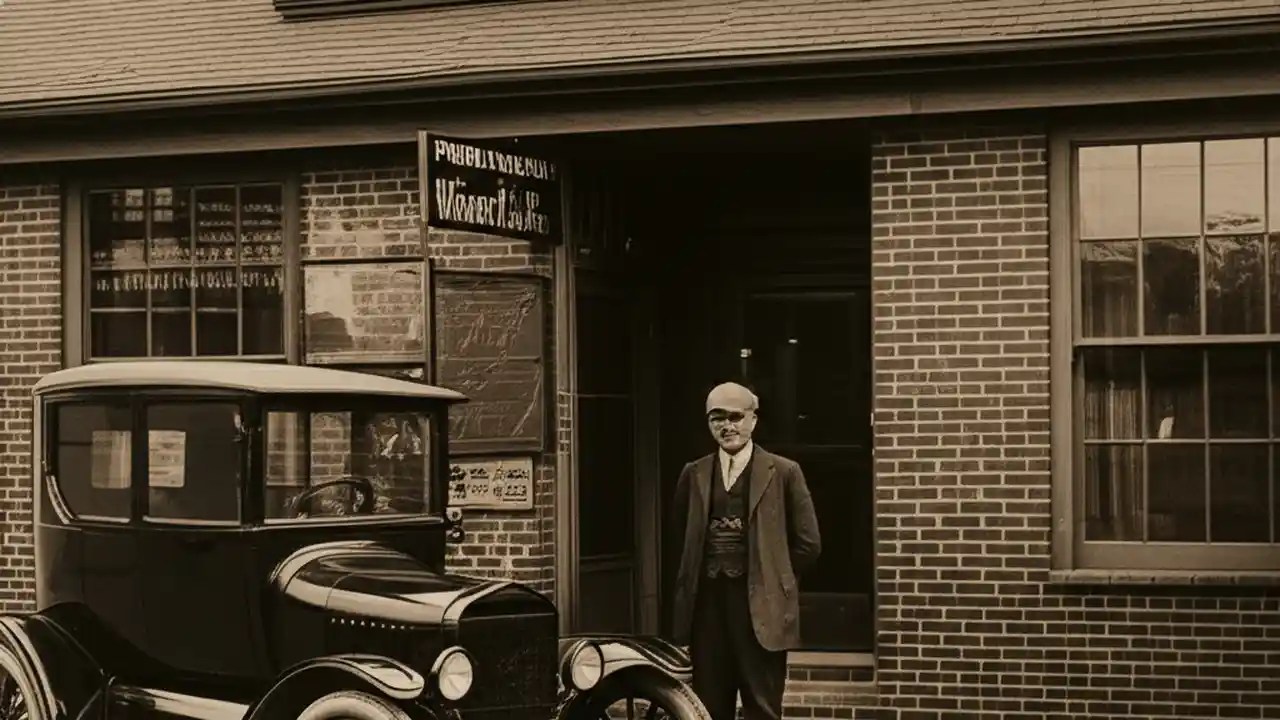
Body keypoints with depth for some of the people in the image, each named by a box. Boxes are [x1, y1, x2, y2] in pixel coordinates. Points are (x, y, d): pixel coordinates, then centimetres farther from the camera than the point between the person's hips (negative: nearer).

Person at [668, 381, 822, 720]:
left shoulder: (783, 473, -1)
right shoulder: (693, 475, 9)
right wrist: (709, 572, 13)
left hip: (760, 610, -3)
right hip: (707, 608, 3)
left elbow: (807, 543, 1)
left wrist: (770, 578, 3)